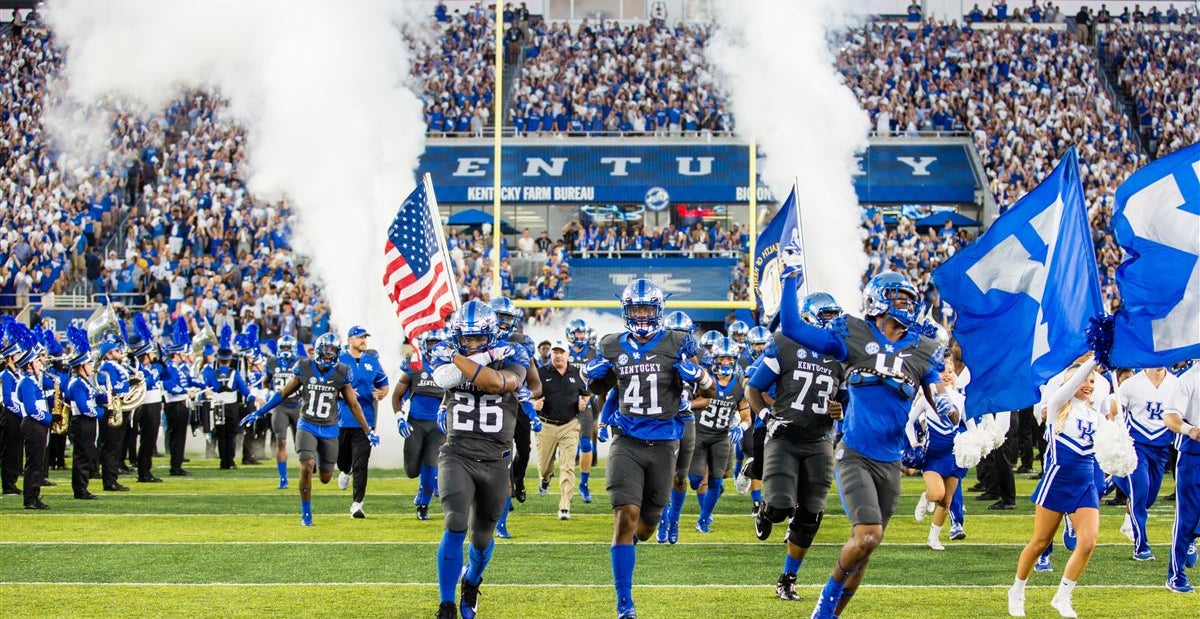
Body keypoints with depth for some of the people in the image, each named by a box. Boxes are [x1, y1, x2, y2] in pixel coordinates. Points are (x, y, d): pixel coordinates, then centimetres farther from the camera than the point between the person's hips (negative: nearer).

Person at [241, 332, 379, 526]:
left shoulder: (340, 374, -4)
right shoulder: (304, 369, -5)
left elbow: (353, 404, 5)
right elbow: (283, 393, 5)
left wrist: (368, 431, 6)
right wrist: (258, 413, 6)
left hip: (329, 430, 1)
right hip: (307, 426, -1)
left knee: (325, 477, 6)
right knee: (307, 467, -20)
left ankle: (317, 460, 44)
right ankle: (306, 514, -5)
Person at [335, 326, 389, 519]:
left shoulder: (372, 362, 9)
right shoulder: (339, 361, -1)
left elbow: (383, 385, 19)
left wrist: (381, 393, -4)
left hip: (365, 421, 1)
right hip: (342, 419, -1)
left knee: (361, 464, -7)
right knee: (342, 458, 13)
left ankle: (357, 503, -6)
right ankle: (345, 471, 51)